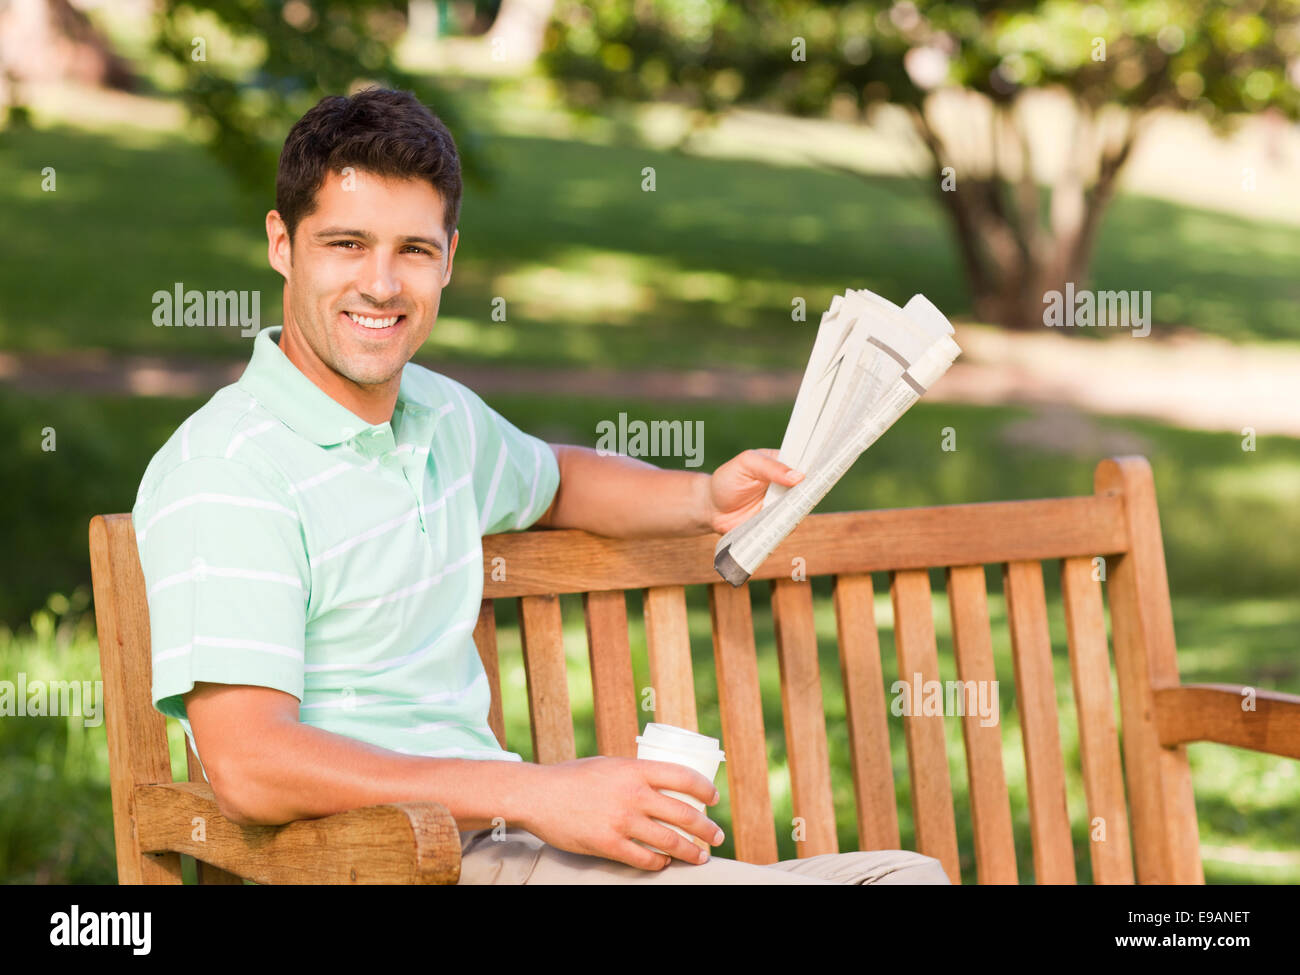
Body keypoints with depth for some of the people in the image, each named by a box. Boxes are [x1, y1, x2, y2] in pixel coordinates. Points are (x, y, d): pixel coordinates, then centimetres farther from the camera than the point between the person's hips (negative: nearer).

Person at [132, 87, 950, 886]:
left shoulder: (439, 414, 14)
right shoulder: (223, 471, -12)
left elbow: (552, 480, 39)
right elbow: (248, 768, -23)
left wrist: (705, 499, 18)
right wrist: (540, 795, -23)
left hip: (496, 840, 8)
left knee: (908, 873, -4)